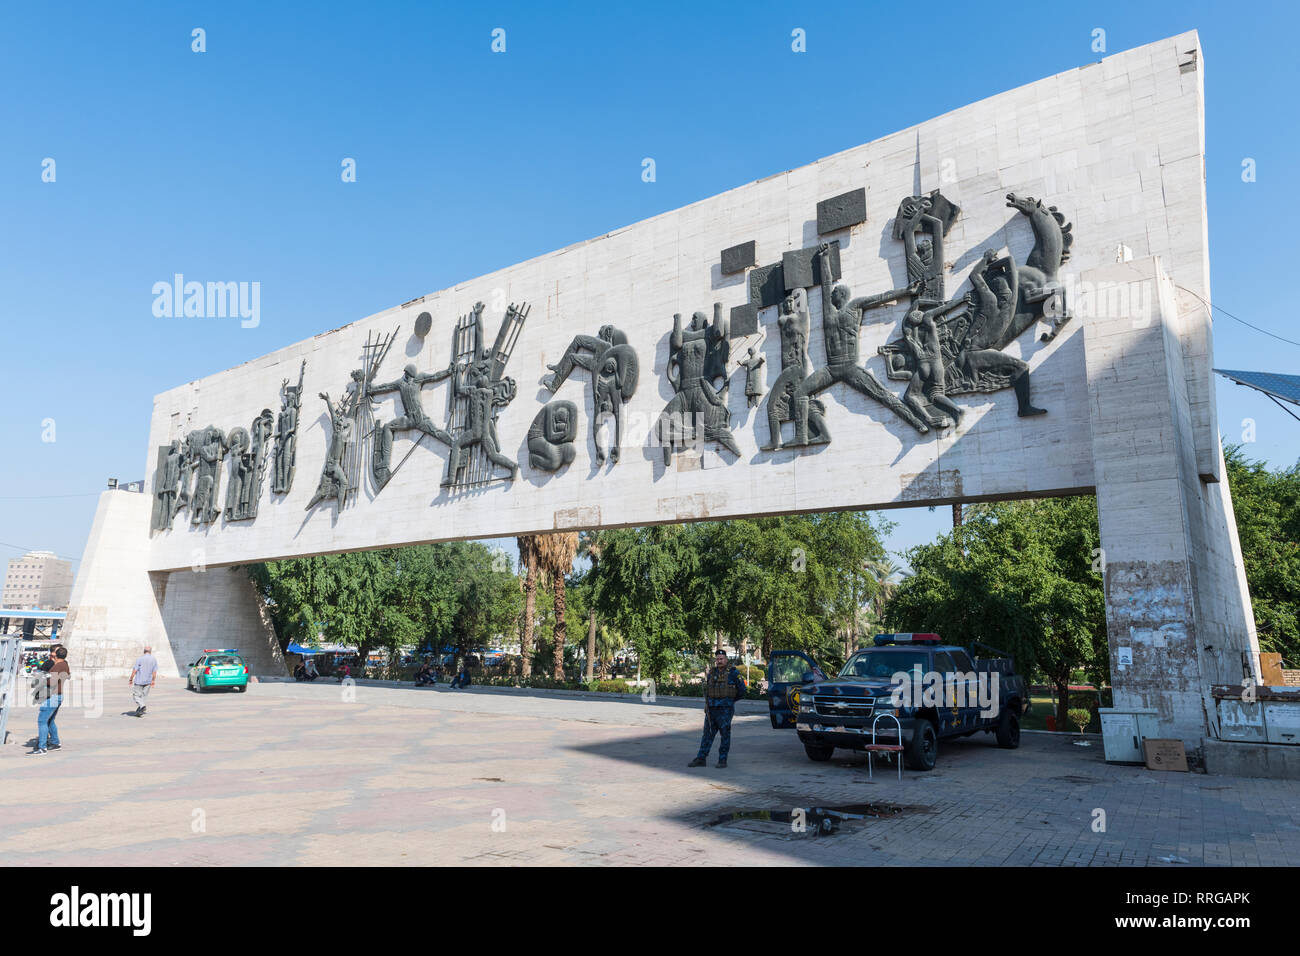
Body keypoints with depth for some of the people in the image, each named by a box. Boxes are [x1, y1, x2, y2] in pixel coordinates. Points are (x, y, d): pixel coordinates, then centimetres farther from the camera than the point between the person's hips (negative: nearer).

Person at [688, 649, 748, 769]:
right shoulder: (711, 673, 10)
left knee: (725, 734, 1)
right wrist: (708, 702, 13)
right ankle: (701, 759, 9)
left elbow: (742, 690, 1)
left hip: (725, 709, -4)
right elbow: (706, 689, 24)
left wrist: (730, 699, 9)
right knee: (708, 734, 6)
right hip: (711, 709, 5)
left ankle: (722, 760, 9)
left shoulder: (733, 673, -4)